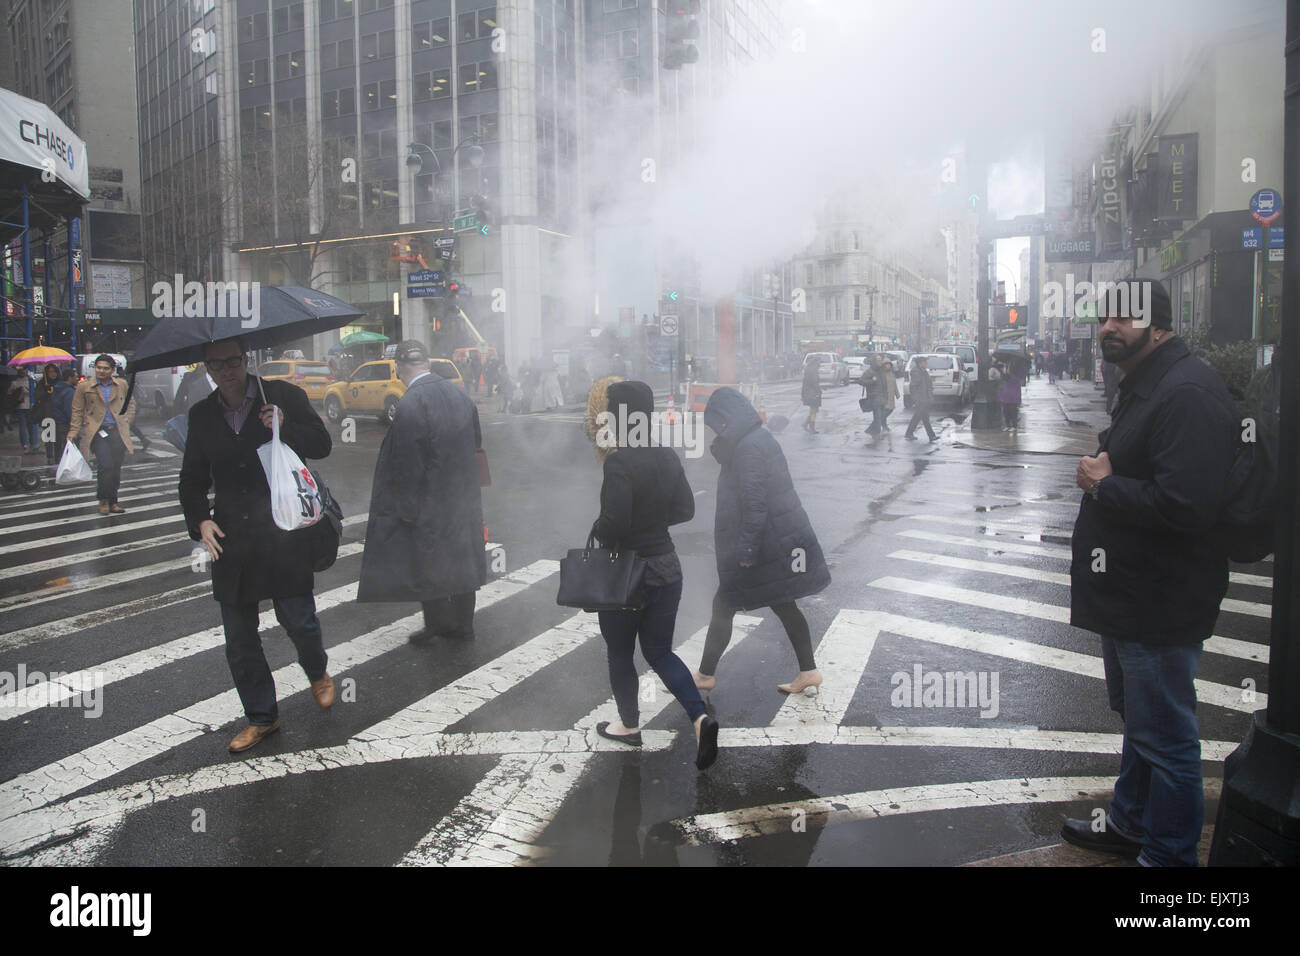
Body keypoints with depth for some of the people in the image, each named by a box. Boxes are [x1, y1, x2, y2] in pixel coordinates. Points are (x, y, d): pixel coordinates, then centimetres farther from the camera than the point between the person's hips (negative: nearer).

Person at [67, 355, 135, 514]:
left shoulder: (122, 385, 10)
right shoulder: (84, 387, 4)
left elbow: (130, 406, 19)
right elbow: (77, 412, 8)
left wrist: (125, 423, 4)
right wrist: (72, 433, 2)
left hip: (117, 431, 3)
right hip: (97, 431, -3)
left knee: (116, 468, 4)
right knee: (106, 465, -16)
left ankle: (112, 502, 17)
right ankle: (103, 500, 2)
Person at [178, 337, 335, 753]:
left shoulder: (284, 396, -1)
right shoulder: (201, 415, 9)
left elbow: (322, 445, -1)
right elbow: (192, 480, 14)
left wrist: (286, 428, -19)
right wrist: (200, 520, -2)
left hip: (285, 534, -4)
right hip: (231, 540, 4)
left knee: (298, 620, -1)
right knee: (239, 642, 9)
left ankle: (318, 674, 34)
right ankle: (261, 717, 26)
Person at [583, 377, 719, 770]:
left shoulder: (619, 463, -22)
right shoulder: (667, 457, 0)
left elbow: (614, 523, -27)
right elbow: (685, 509, 7)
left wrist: (596, 530, -6)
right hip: (666, 569, 6)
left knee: (620, 653, 16)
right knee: (659, 651, 18)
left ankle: (629, 725, 34)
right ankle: (700, 717, 1)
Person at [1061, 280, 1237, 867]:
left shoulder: (1189, 393, -22)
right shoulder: (1142, 387, 14)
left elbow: (1186, 503, -33)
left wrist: (1103, 484, -18)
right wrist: (1100, 477, 2)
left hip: (1159, 604, -11)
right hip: (1129, 595, 11)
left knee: (1163, 736, 1)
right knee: (1136, 716, 24)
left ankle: (1168, 854, 18)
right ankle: (1130, 824, 42)